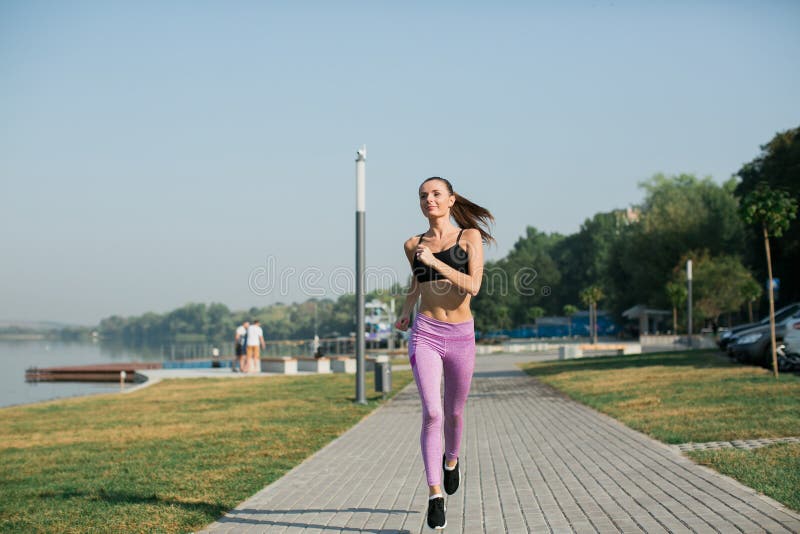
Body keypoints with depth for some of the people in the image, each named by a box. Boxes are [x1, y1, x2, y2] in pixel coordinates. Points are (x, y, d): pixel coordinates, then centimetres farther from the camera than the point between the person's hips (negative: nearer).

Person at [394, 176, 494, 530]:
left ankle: (451, 461, 48)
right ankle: (435, 496, -13)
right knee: (432, 413, -16)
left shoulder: (470, 237, 0)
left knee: (454, 413, 16)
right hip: (425, 334, 0)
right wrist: (405, 312, 13)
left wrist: (434, 261, -15)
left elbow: (473, 286, -13)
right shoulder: (413, 245, 7)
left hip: (460, 336, 0)